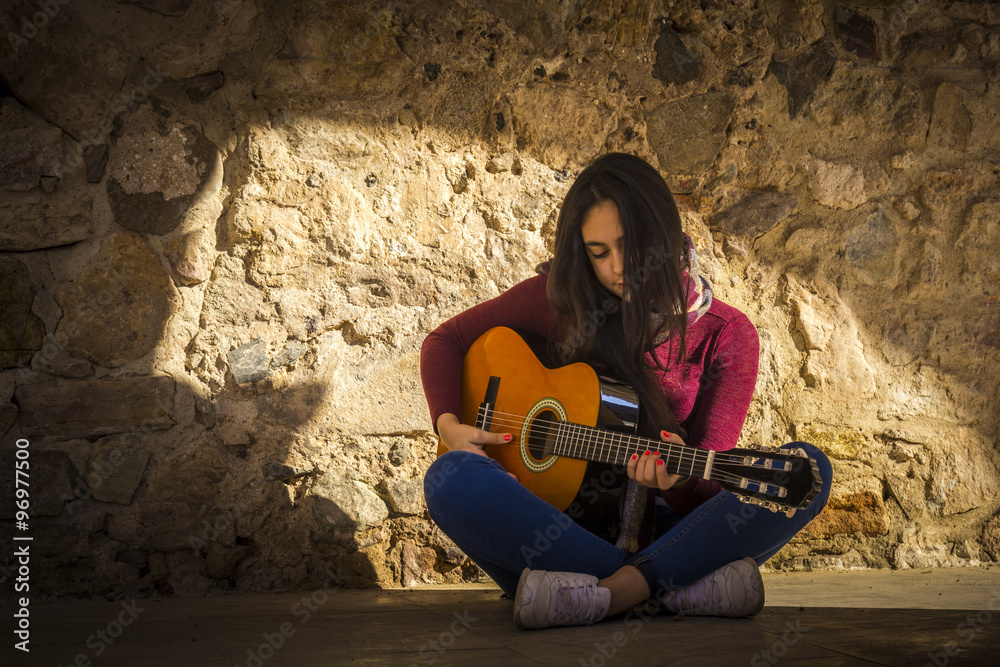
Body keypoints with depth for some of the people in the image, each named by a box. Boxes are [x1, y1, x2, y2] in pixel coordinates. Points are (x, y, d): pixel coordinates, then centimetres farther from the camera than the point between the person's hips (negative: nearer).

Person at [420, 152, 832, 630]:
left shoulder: (726, 336, 0)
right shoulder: (560, 300, 3)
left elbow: (707, 494, -3)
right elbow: (445, 340, 12)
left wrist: (676, 477, -27)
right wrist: (449, 426, -6)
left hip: (666, 531, 0)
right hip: (564, 529, 1)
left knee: (808, 468, -25)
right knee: (450, 478, -30)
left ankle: (611, 592, -37)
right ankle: (674, 590, -33)